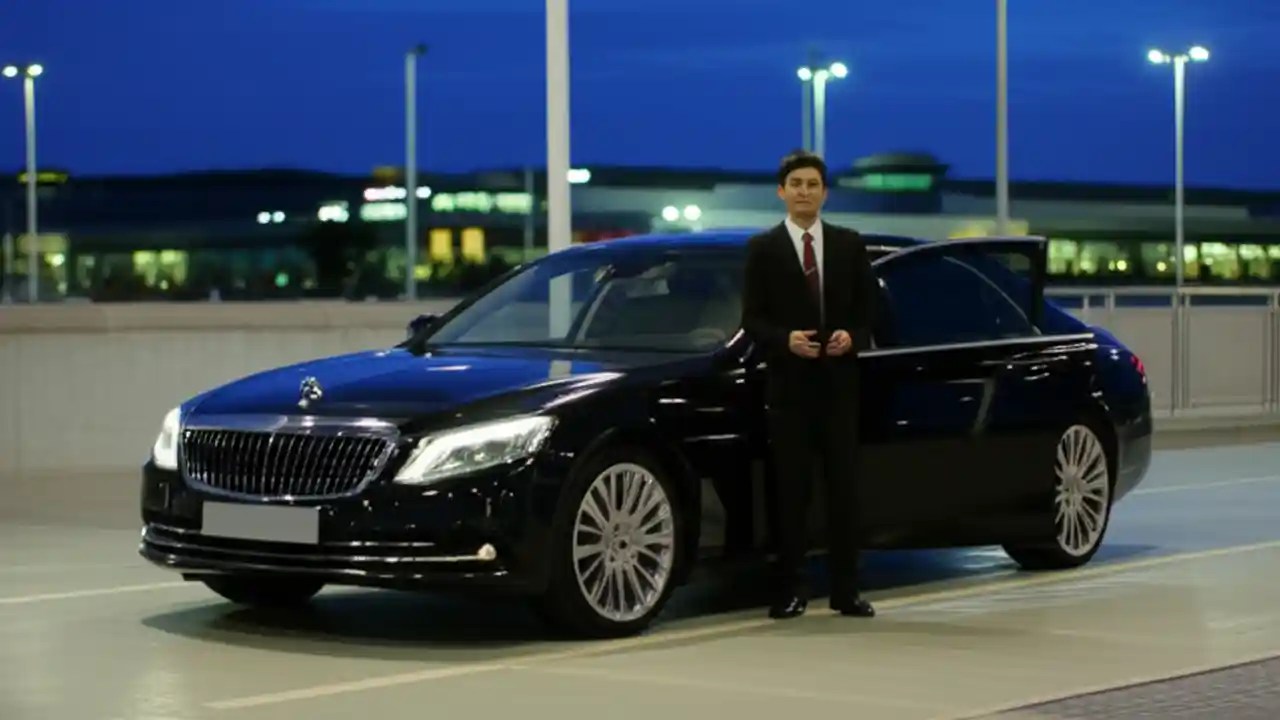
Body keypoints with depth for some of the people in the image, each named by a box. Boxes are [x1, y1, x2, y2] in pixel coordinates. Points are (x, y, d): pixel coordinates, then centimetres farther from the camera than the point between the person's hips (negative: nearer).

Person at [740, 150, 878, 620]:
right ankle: (791, 590, 5)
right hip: (788, 384, -2)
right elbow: (752, 320, 0)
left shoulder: (850, 245, 9)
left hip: (839, 383, 2)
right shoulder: (763, 249, 3)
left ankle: (846, 590, 8)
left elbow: (868, 309, 9)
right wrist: (785, 339, -18)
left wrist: (851, 337, -11)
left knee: (843, 487, 4)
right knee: (792, 489, 1)